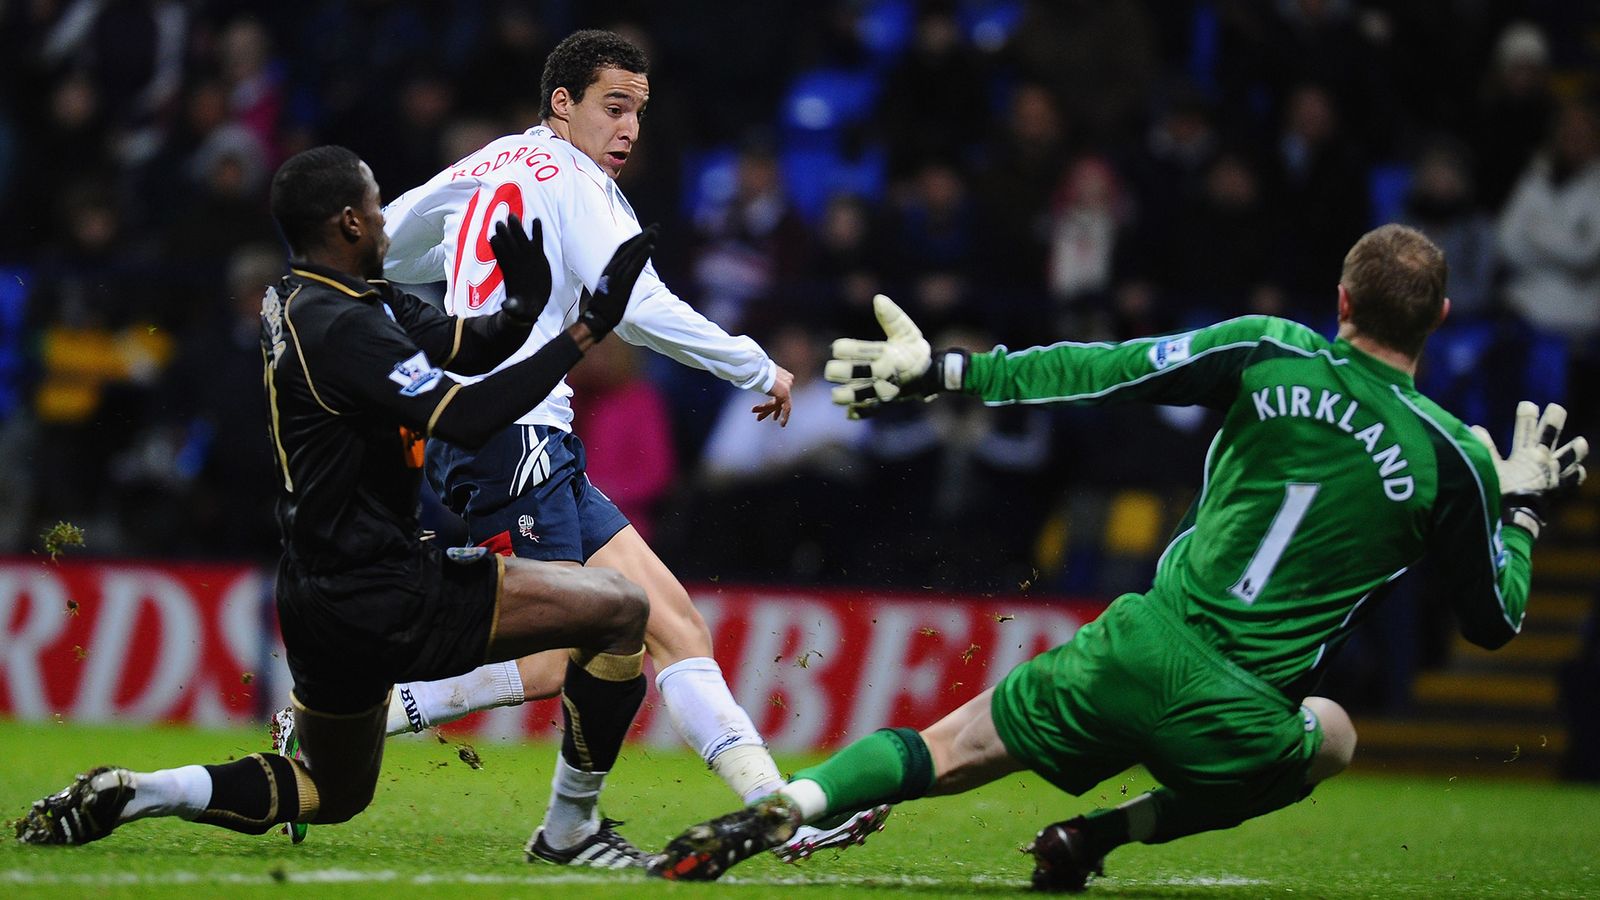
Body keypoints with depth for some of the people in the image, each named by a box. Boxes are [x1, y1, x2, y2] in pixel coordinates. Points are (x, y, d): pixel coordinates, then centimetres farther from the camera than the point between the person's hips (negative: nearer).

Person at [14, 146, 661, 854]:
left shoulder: (296, 302, 10)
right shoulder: (341, 326, -22)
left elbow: (465, 345, 10)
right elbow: (466, 419, -32)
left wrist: (521, 310, -12)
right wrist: (586, 332, -28)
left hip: (323, 599, 10)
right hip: (383, 600, -10)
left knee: (332, 794, 31)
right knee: (620, 609, -7)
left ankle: (126, 794, 20)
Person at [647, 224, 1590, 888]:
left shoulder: (1267, 350, -2)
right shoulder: (1454, 458, -4)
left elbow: (1100, 372, -3)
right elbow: (1494, 619, 7)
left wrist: (944, 371, 4)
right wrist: (1525, 506, 24)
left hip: (1139, 652, 1)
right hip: (1240, 720, -1)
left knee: (948, 751, 14)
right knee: (1331, 738, 33)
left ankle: (786, 806, -16)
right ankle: (1100, 836, 16)